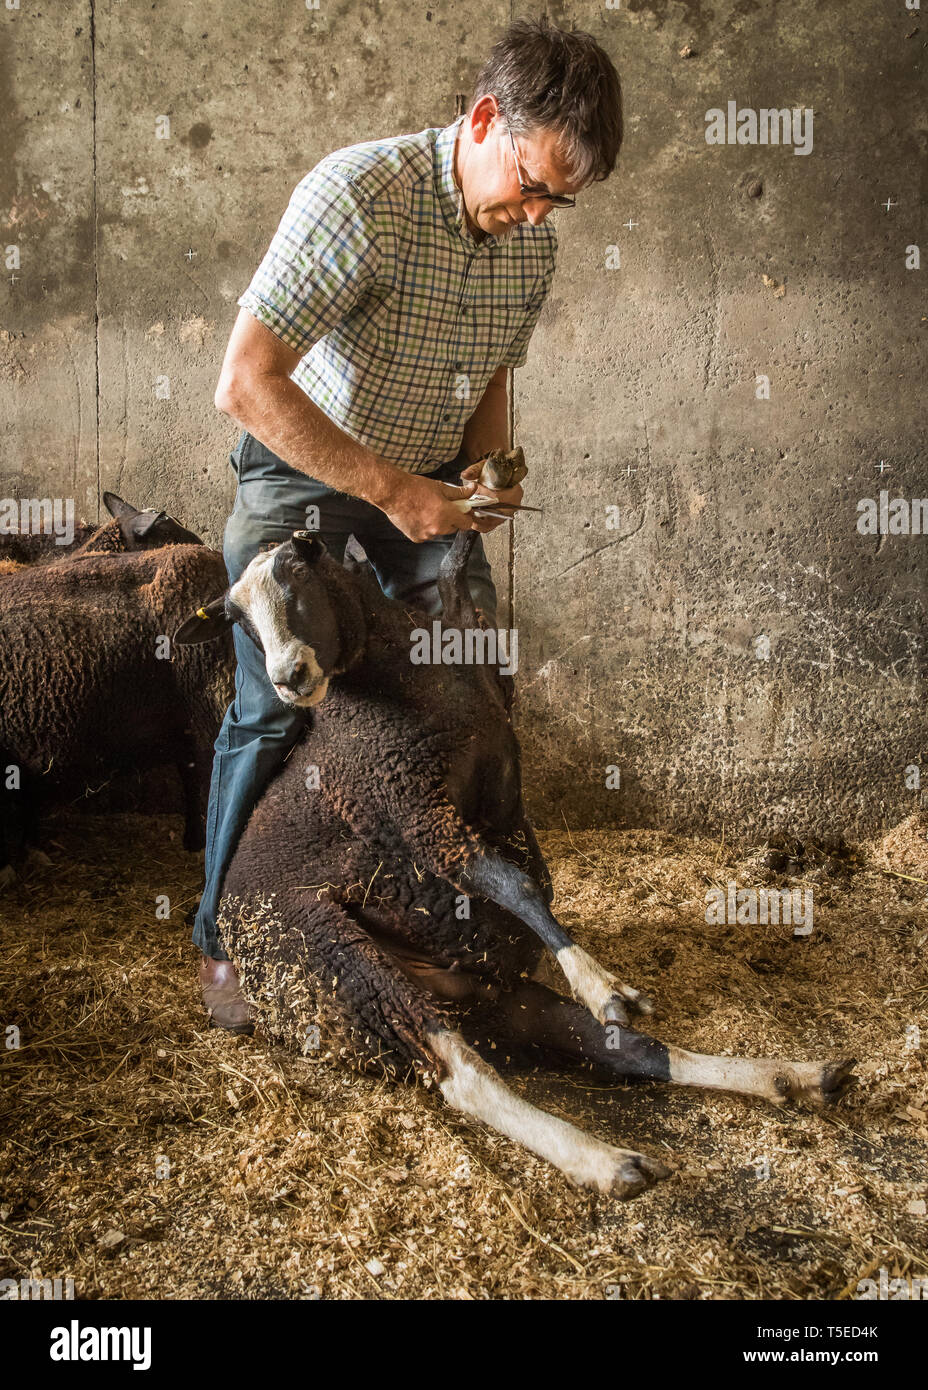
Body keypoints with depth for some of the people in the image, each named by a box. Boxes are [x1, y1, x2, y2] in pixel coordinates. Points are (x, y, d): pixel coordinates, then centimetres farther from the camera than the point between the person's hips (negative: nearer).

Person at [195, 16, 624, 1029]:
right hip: (301, 467, -5)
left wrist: (484, 466, -10)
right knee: (275, 708, -6)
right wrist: (389, 488, -31)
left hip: (424, 477, 6)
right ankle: (222, 938, 12)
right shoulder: (359, 194, -27)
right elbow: (245, 385, -31)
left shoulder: (533, 241, -5)